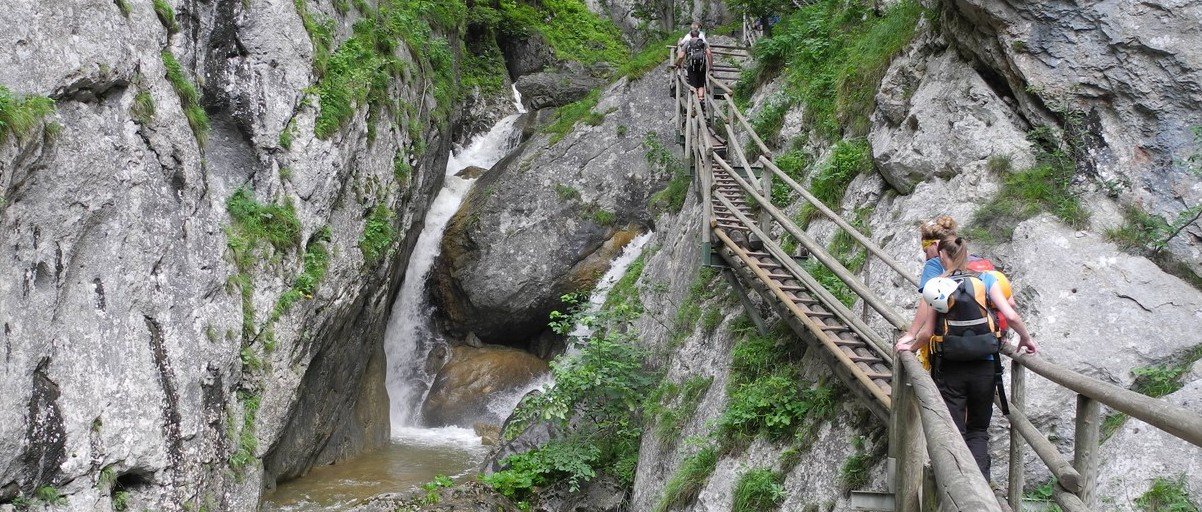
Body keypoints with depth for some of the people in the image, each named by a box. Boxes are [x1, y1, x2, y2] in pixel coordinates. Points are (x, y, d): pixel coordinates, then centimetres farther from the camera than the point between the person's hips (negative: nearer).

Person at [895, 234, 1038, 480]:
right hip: (984, 367, 1)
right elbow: (1011, 316, -7)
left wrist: (910, 347, 18)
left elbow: (927, 333, -2)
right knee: (978, 429, 15)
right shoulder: (984, 280, 2)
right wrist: (1026, 339, 11)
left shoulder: (935, 286, 0)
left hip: (949, 369, -1)